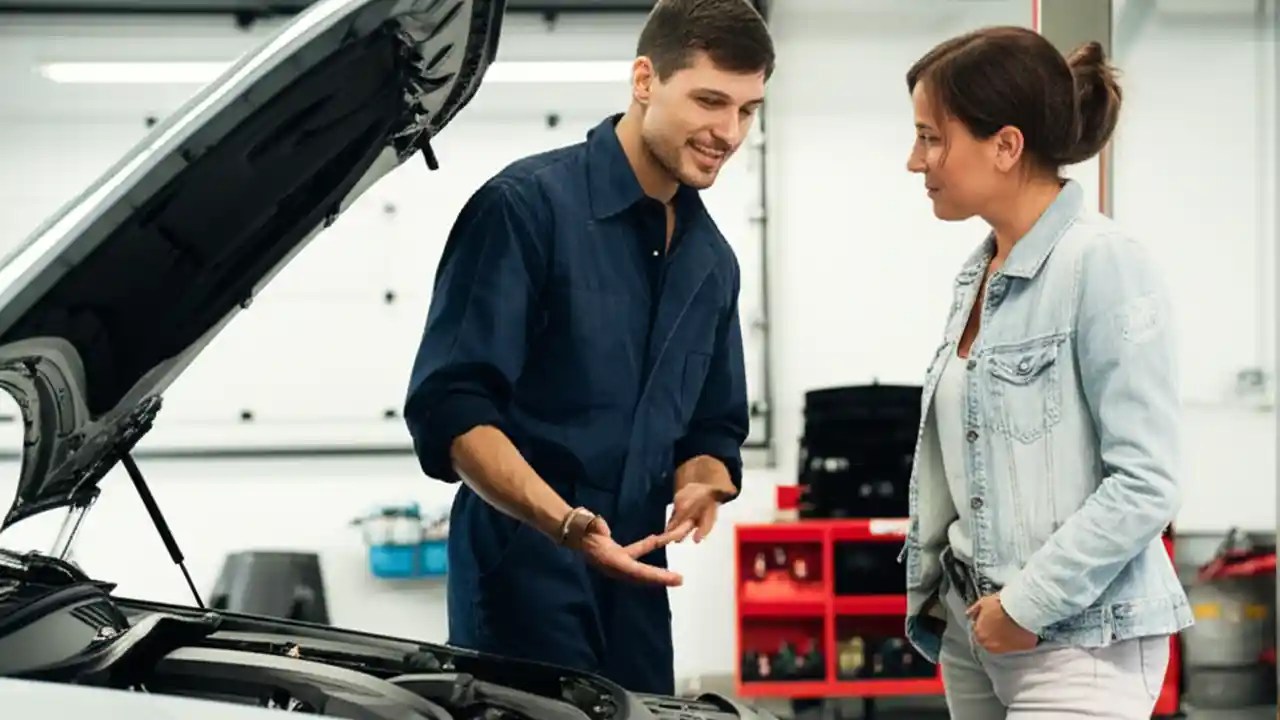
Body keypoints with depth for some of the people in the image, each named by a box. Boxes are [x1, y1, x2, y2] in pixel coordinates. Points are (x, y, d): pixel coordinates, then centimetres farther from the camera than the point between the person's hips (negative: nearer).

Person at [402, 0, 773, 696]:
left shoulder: (710, 260, 14)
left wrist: (701, 484, -4)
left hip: (636, 587, 7)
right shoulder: (527, 205, -11)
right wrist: (565, 523, -29)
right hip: (524, 581, -7)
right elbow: (448, 408, -18)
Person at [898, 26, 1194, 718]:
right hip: (972, 628, 8)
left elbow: (1146, 483, -18)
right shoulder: (978, 273, 10)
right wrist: (931, 586, 10)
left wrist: (1030, 603, -16)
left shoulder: (1102, 264, -14)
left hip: (1077, 641, -8)